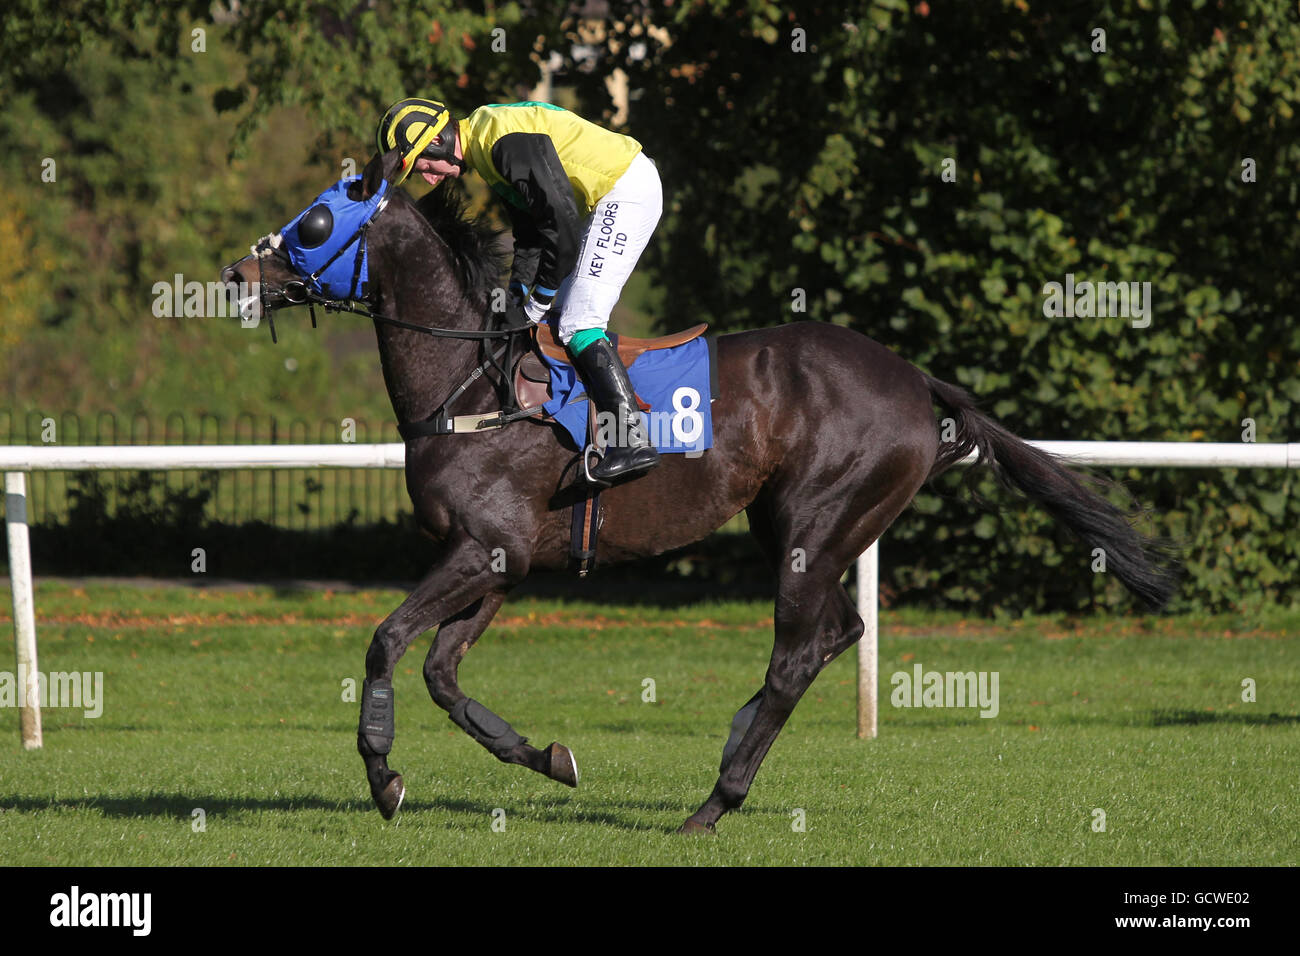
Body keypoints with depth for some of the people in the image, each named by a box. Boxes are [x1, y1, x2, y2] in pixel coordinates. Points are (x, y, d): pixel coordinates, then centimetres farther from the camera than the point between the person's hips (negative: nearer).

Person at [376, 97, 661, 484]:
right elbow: (530, 227, 18)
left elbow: (561, 223, -24)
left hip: (629, 188, -11)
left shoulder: (506, 143, -22)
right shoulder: (483, 149, 11)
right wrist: (516, 297, 8)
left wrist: (538, 304, -15)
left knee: (578, 324, -16)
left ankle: (633, 442, -21)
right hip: (610, 196, 11)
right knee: (566, 315, 11)